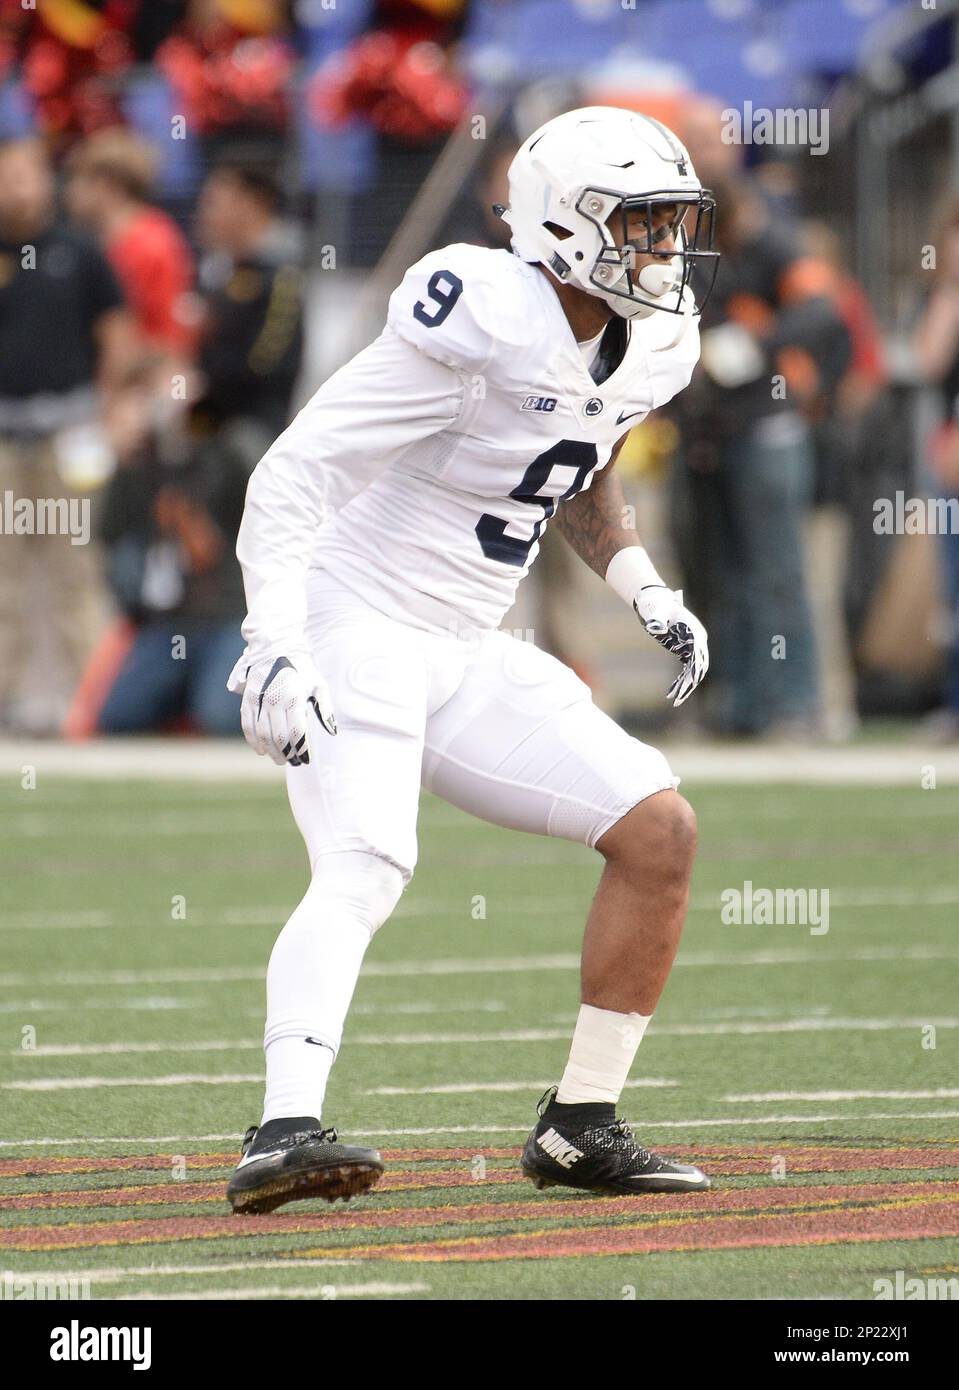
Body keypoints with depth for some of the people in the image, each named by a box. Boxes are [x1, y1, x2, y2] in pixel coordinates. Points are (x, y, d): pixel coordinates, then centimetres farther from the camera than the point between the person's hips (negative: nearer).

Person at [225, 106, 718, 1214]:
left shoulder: (647, 350, 6)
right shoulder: (484, 326, -20)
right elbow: (292, 472, -20)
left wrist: (643, 589, 14)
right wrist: (274, 644, -29)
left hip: (467, 661, 8)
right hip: (356, 635, -8)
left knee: (660, 829, 2)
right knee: (365, 865, -30)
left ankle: (579, 1126, 10)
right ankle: (284, 1132, -44)